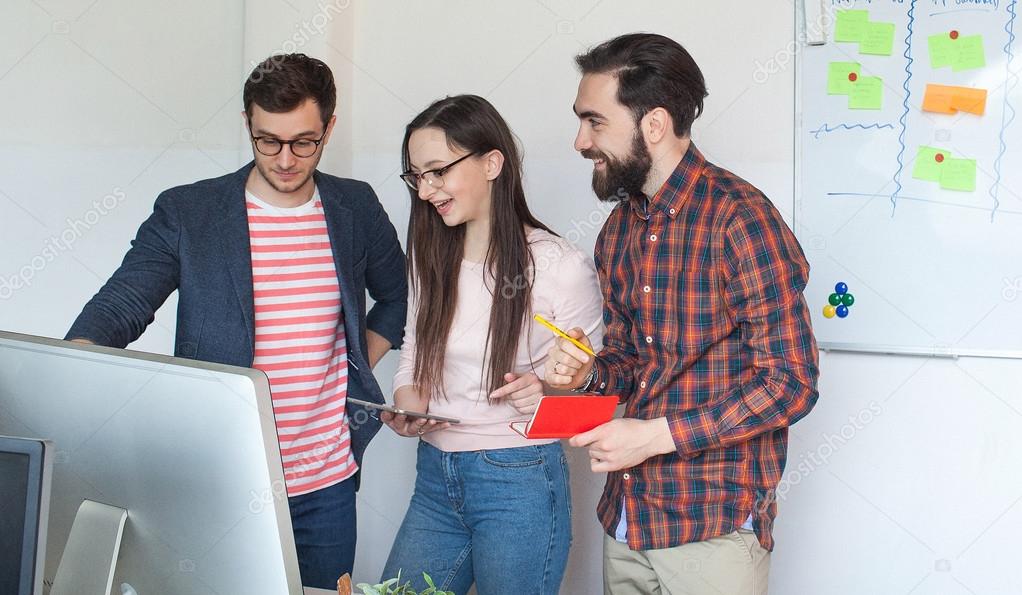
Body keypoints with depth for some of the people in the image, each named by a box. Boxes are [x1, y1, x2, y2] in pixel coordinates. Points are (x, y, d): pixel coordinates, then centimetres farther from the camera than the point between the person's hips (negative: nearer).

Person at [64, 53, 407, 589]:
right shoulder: (184, 213, -4)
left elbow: (398, 296, 20)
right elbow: (117, 309, -10)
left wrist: (357, 369, 8)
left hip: (327, 484, 2)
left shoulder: (356, 208, 4)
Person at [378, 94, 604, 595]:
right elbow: (413, 361, 13)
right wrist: (407, 409, -8)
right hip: (435, 477, 6)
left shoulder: (561, 266, -11)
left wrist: (549, 392, -23)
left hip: (521, 482, -5)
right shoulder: (432, 258, 8)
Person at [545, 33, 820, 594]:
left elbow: (790, 383, -17)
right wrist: (588, 372, -3)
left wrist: (655, 435, -19)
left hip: (714, 527, -7)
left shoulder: (739, 217, -16)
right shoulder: (618, 228, 8)